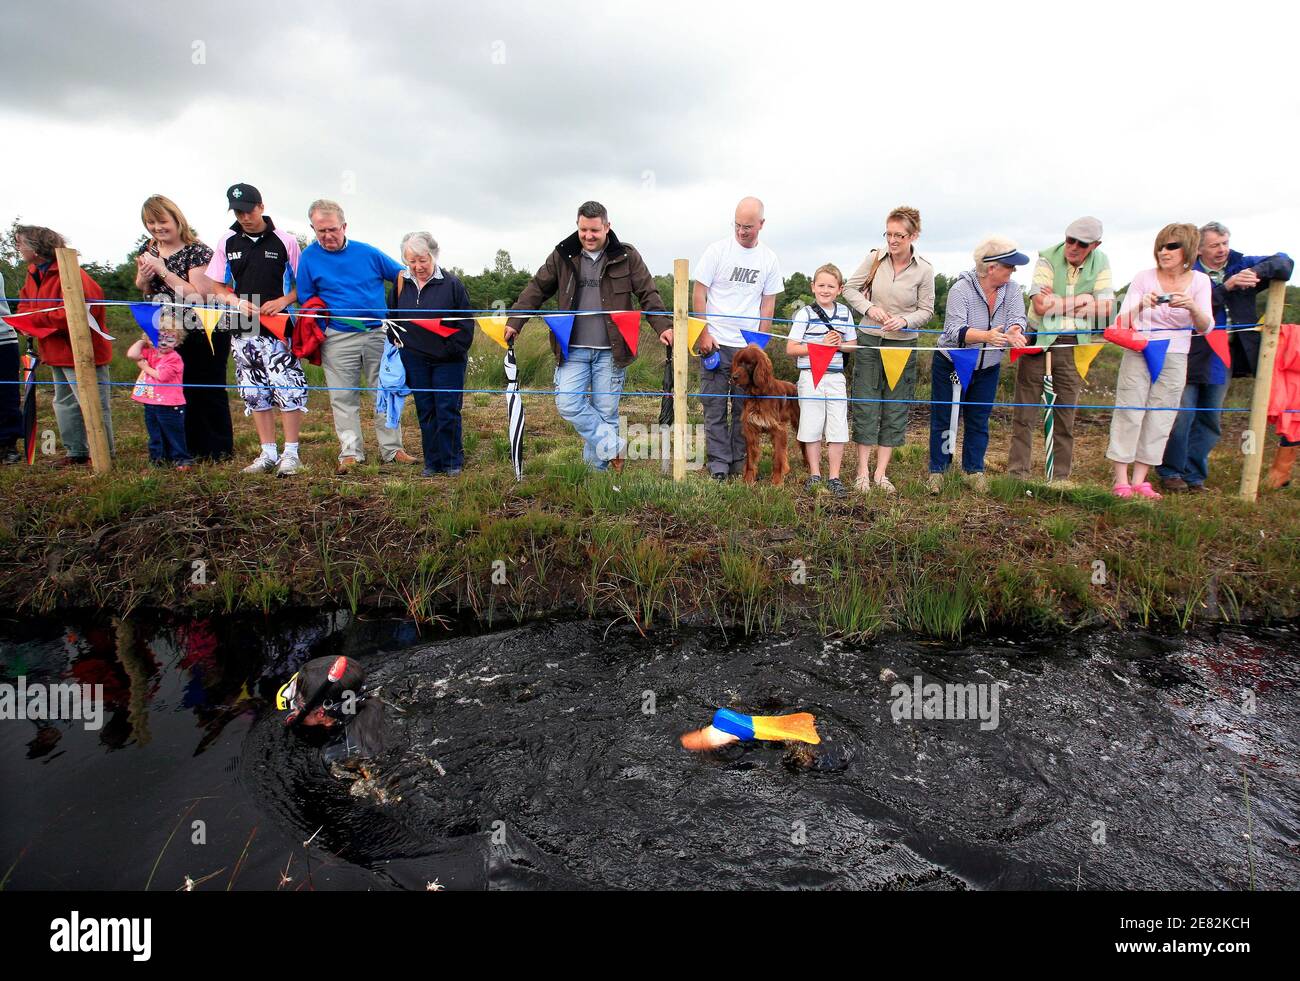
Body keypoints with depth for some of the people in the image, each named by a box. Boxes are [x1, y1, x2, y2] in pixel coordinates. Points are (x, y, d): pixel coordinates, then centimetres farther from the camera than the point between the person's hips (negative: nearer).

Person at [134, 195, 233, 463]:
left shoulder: (197, 251, -10)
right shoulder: (149, 250, 11)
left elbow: (198, 295, -19)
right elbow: (142, 289, 21)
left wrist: (163, 270, -18)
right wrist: (143, 275, 0)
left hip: (205, 336, -6)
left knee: (209, 391, 0)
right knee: (183, 393, 7)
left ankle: (220, 450, 8)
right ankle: (194, 449, 16)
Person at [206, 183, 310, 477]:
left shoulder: (285, 241, 0)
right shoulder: (227, 243, 9)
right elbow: (217, 287, 13)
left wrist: (283, 301, -13)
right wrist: (236, 302, -7)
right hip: (244, 330, 4)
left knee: (289, 390, -11)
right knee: (255, 394, 8)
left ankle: (291, 453, 0)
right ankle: (268, 453, 17)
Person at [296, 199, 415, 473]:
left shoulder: (368, 253, 3)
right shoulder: (309, 257, 2)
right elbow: (306, 300, 8)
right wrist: (327, 313, -7)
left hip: (378, 334, 1)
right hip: (338, 338, -1)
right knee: (343, 397, 2)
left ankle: (391, 449, 12)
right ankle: (351, 452, 10)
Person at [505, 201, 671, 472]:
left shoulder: (627, 256, 2)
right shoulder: (562, 256, 6)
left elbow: (648, 294, 3)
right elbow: (537, 289, 11)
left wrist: (664, 326, -10)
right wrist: (515, 322, 3)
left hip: (610, 351, -1)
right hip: (573, 350, 2)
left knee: (605, 412, 3)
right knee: (568, 403, -13)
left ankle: (597, 469, 16)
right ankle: (612, 447, -2)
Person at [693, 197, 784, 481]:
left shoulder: (769, 259, 7)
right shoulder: (717, 250, -2)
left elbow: (768, 304, 9)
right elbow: (698, 294, -1)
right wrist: (703, 334, -7)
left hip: (750, 345, 2)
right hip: (716, 342, -2)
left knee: (744, 406, 6)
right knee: (715, 405, 0)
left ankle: (739, 462, 16)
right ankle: (719, 463, 7)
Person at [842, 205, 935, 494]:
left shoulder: (924, 270, -7)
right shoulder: (874, 258, -6)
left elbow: (926, 311, -1)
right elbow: (850, 288, 3)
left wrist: (905, 321, -20)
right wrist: (869, 307, -14)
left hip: (903, 345, 0)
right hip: (869, 340, 0)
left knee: (895, 408, 4)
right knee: (865, 405, 2)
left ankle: (881, 473, 13)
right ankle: (863, 472, 10)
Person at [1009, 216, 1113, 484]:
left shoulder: (1101, 263, 5)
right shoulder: (1048, 258, -5)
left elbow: (1106, 308, -5)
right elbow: (1040, 304, -17)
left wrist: (1058, 303, -11)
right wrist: (1081, 300, -9)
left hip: (1073, 345, 3)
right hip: (1038, 340, -2)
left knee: (1066, 414, 8)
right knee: (1025, 412, 1)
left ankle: (1061, 476, 17)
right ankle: (1017, 473, 8)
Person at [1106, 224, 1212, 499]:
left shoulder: (1199, 281, 1)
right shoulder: (1144, 278, -6)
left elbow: (1205, 327, -7)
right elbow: (1121, 323, -11)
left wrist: (1192, 307, -27)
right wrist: (1141, 306, -31)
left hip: (1175, 358, 3)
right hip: (1139, 354, -3)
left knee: (1160, 419, 4)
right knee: (1129, 414, -5)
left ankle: (1139, 480, 10)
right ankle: (1121, 480, 0)